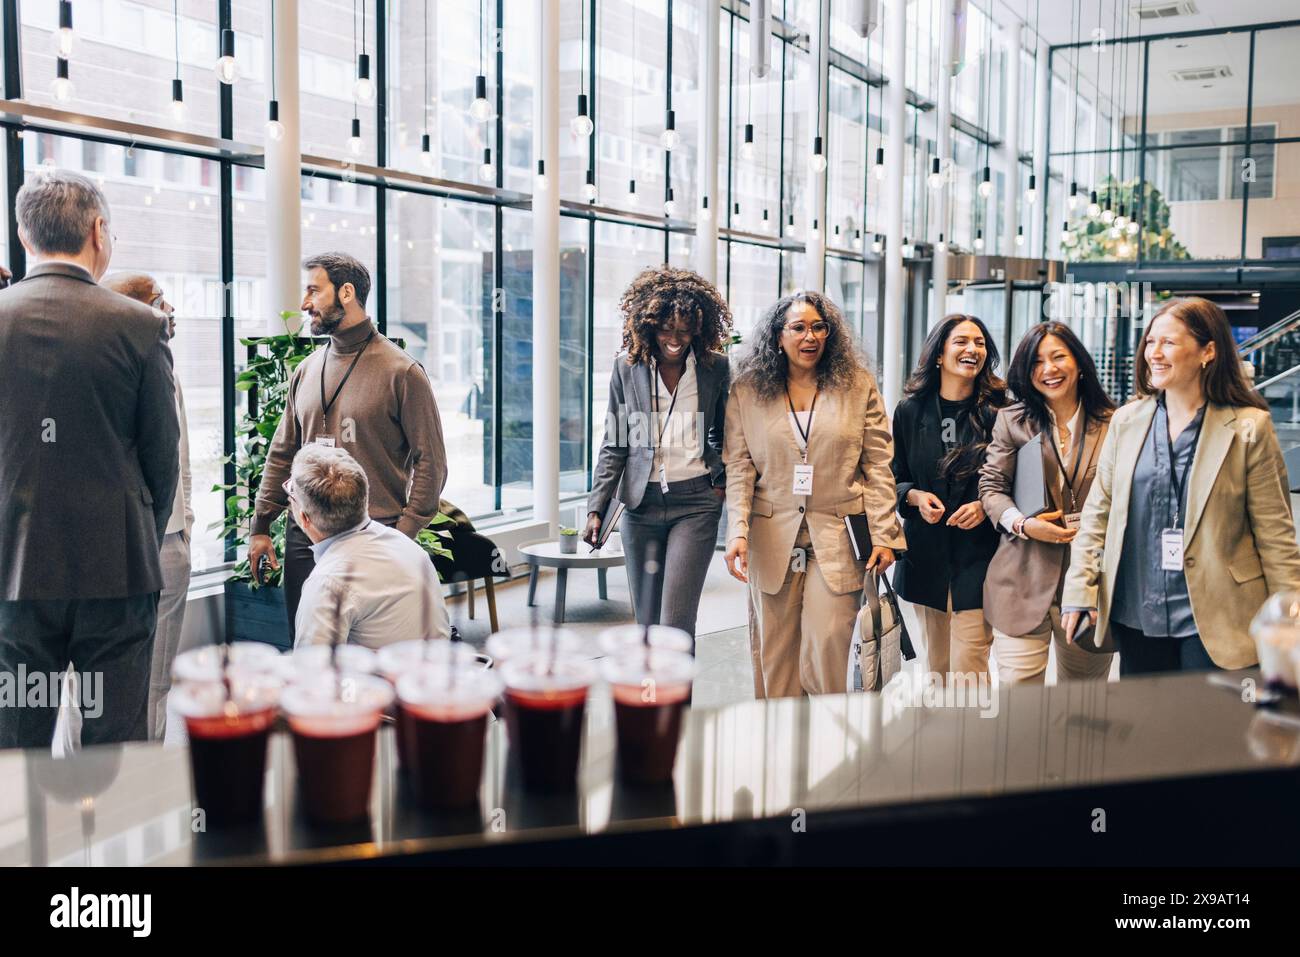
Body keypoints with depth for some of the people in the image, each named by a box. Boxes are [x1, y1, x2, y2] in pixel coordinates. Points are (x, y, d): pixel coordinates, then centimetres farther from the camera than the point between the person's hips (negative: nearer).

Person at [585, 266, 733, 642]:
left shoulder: (716, 368, 0)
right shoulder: (627, 367, 2)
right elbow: (614, 445, 5)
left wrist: (721, 479, 1)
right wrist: (596, 509, -1)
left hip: (695, 502, -2)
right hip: (641, 502, 2)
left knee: (675, 623, -10)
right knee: (647, 622, 10)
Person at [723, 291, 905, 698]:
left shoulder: (859, 386, 4)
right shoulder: (747, 391, 5)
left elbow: (878, 465, 2)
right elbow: (738, 466, 1)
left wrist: (884, 535, -4)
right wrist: (738, 531, -10)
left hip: (838, 539, -1)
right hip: (773, 538, 1)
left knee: (828, 646, -8)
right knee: (774, 650, 7)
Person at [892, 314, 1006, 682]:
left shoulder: (999, 410, -3)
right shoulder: (910, 411, 5)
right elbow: (895, 479, 12)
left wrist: (986, 506, -14)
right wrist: (916, 497, -8)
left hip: (979, 552, -3)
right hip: (926, 552, 3)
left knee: (967, 669, -8)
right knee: (936, 666, 12)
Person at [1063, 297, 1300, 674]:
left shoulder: (1249, 427, -5)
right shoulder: (1126, 421, 5)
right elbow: (1097, 512, 8)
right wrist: (1080, 589, 1)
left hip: (1214, 621, -3)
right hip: (1135, 617, 4)